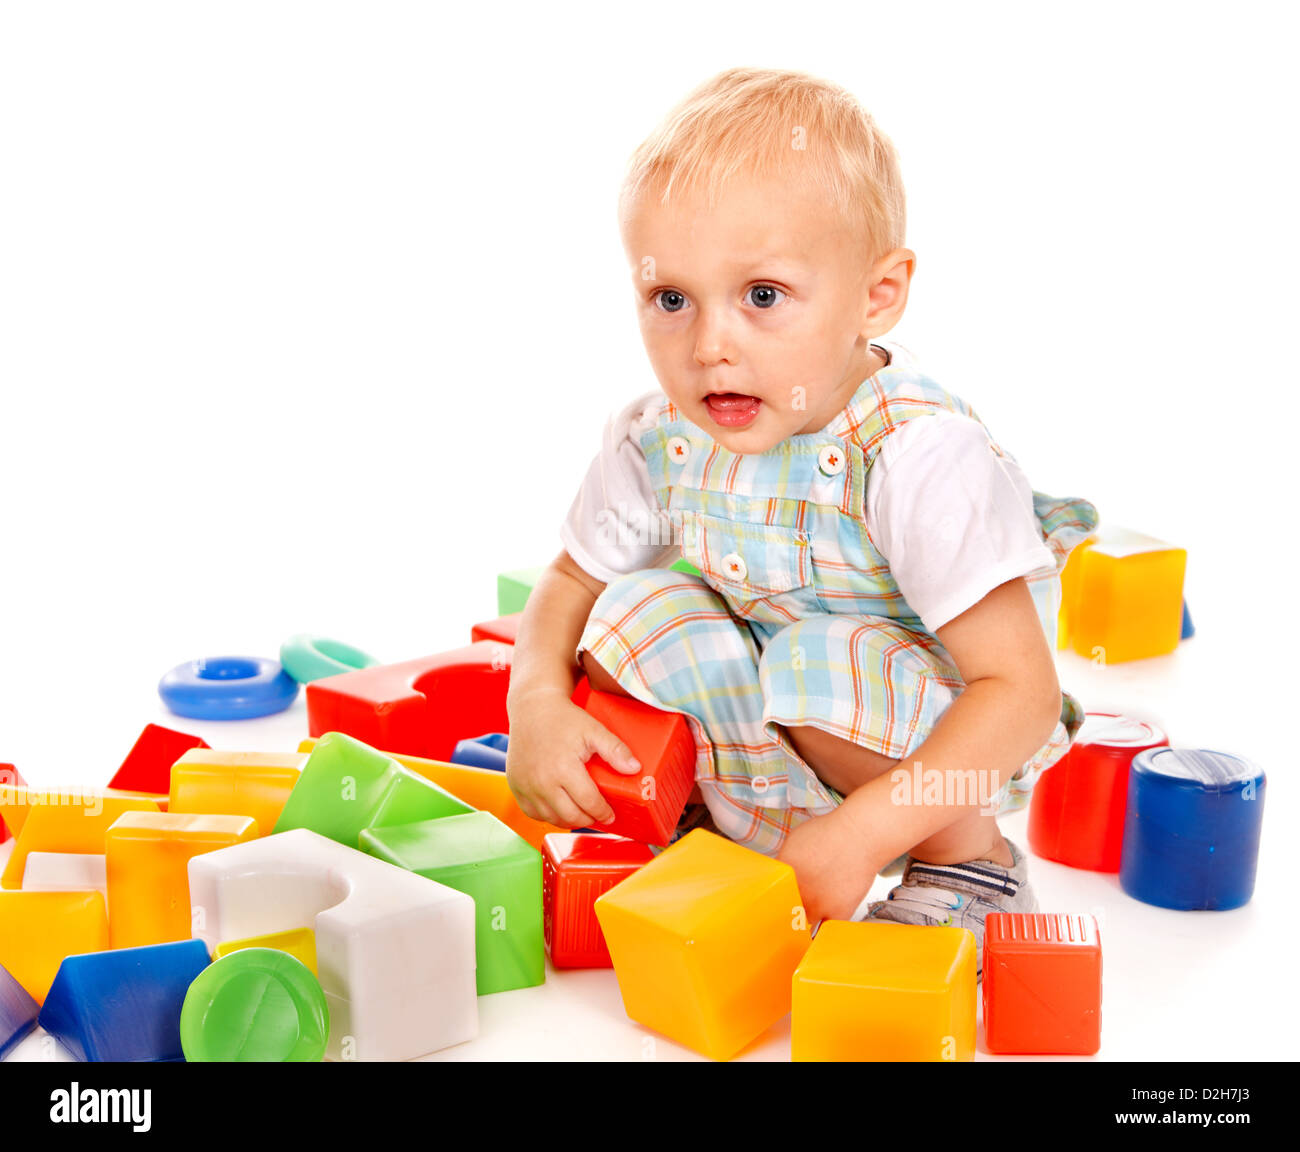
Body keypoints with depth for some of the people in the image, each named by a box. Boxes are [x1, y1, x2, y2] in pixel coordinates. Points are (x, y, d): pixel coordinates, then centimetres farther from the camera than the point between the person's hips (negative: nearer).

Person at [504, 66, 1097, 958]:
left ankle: (970, 860, -9)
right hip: (756, 718, 5)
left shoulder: (922, 459, -31)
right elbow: (571, 580, 4)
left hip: (947, 747, -5)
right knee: (635, 612, -15)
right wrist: (537, 699, -19)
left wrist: (858, 838, -39)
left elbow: (1021, 691, -32)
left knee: (823, 665, -33)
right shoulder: (658, 443, -13)